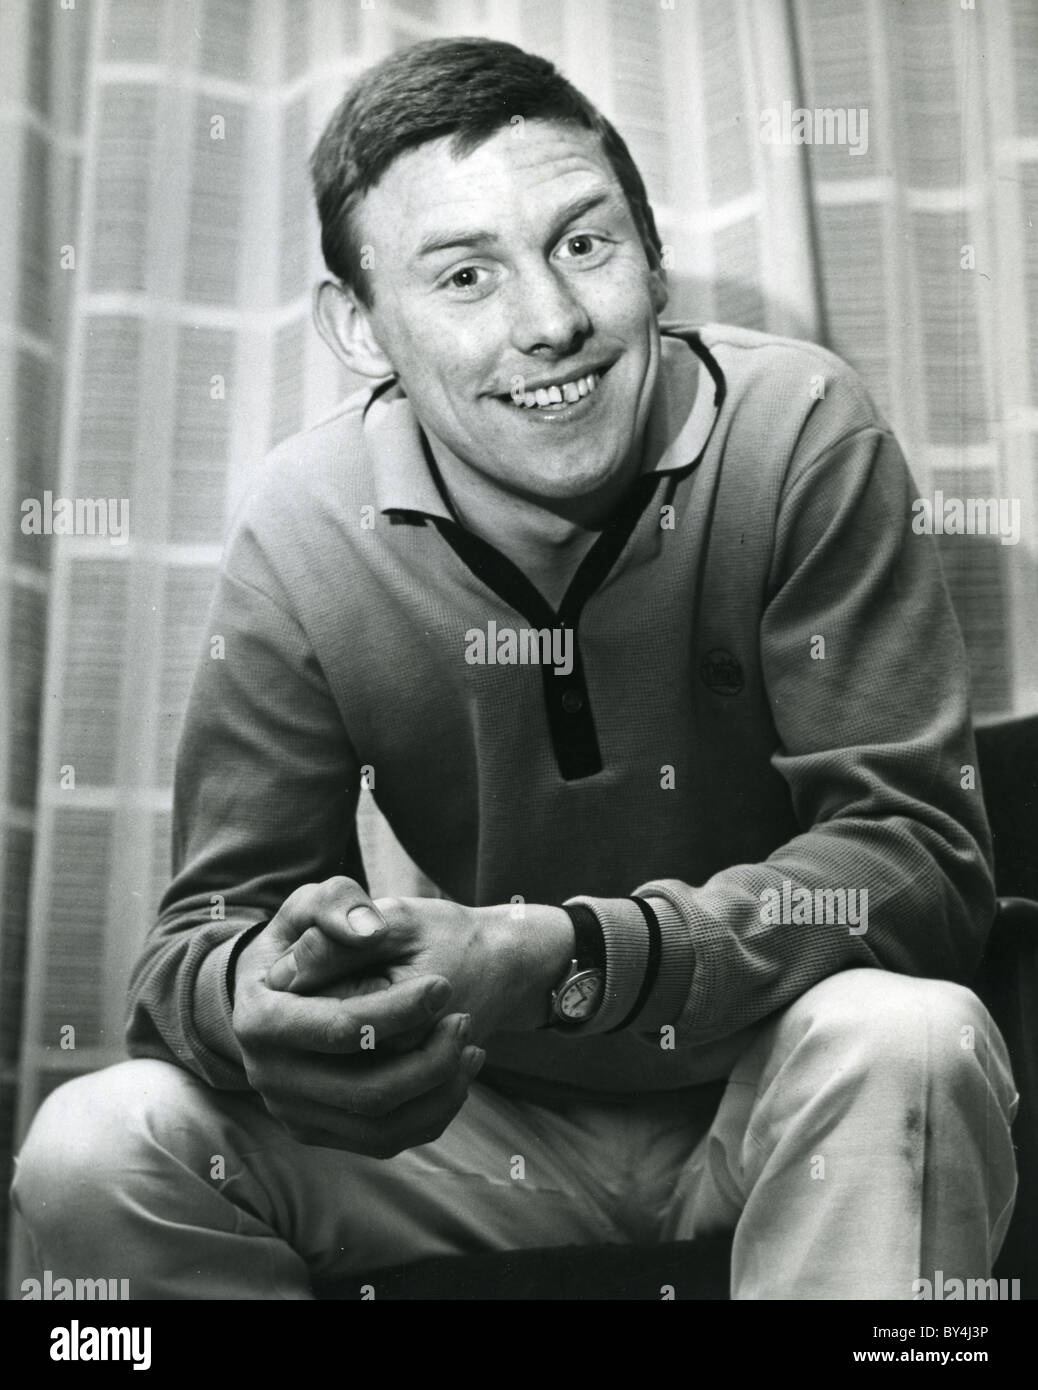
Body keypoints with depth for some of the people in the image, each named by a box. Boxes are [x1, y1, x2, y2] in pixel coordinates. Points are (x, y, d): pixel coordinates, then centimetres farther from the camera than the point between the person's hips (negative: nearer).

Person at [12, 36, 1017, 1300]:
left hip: (800, 1100, -1)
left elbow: (918, 846, -20)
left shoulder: (796, 432, -17)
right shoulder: (304, 533, -10)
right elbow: (209, 926, -8)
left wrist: (568, 956, -36)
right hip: (505, 1120, 2)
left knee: (899, 1034, -35)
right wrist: (259, 993, -35)